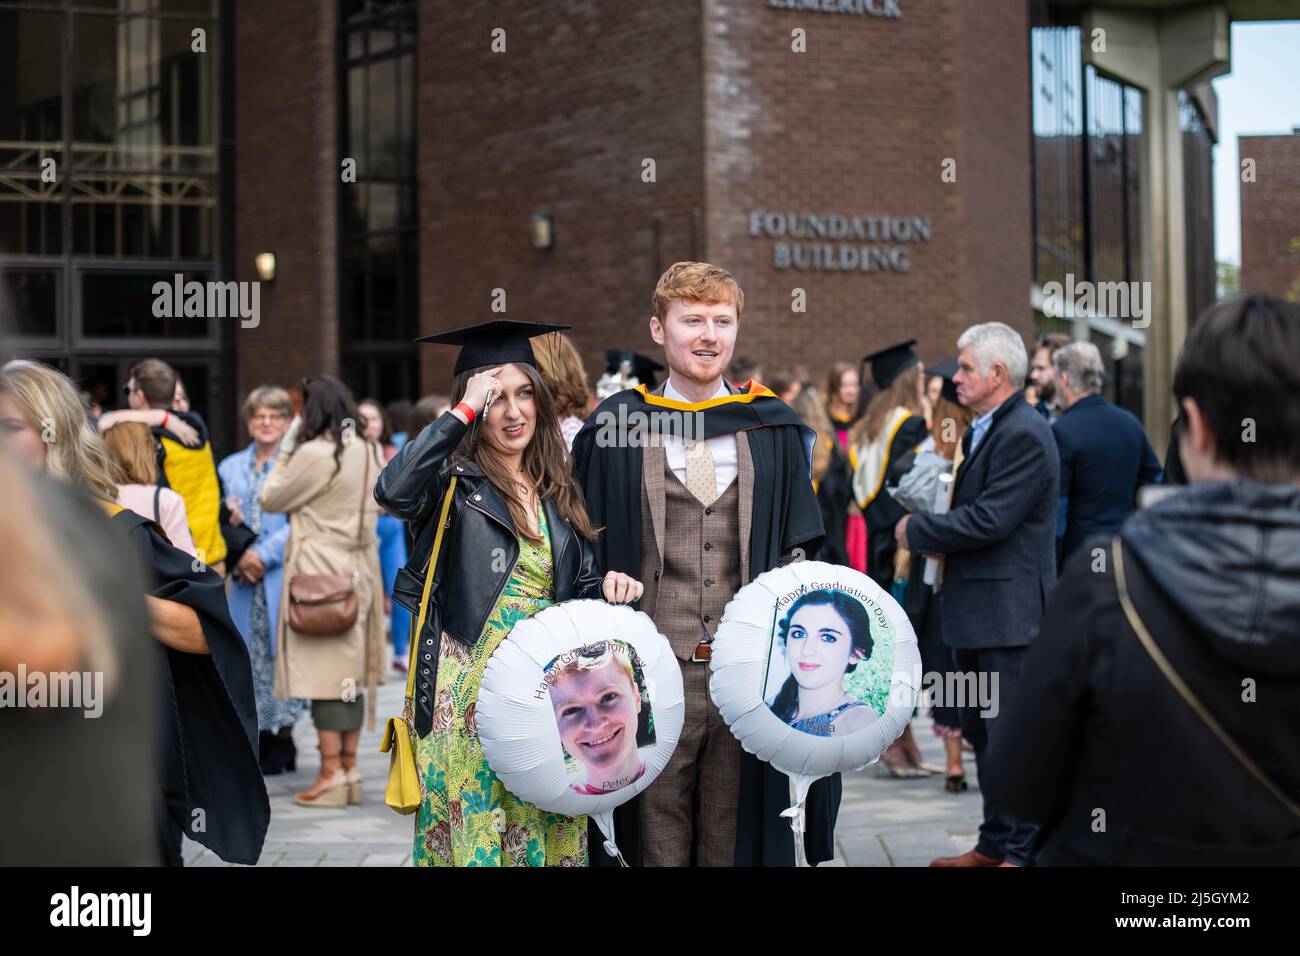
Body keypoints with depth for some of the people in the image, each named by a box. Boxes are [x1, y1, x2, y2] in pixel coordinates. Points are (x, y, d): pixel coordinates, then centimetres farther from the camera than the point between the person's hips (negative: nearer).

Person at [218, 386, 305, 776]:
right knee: (249, 653, 5)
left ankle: (282, 738, 4)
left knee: (278, 650, -4)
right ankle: (260, 736, 13)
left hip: (282, 578, -5)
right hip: (243, 582, 5)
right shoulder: (230, 467, 16)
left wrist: (264, 554, -16)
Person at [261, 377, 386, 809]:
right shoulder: (369, 453, 8)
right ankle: (349, 766, 14)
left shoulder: (313, 454, -14)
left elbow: (271, 499, -5)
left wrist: (284, 452, 4)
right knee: (351, 670, 11)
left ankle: (332, 773, -5)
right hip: (359, 570, 7)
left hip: (319, 572, -7)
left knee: (322, 671, -4)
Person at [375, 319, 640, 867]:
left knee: (544, 838, 6)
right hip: (468, 693, -5)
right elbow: (393, 492, -26)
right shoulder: (453, 482, -3)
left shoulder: (557, 494, 14)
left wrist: (607, 588, -4)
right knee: (473, 831, -4)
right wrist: (464, 410, -20)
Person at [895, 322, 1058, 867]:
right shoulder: (982, 431, 15)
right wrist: (936, 536, 3)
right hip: (975, 614, 11)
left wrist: (918, 531, -11)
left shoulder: (1024, 435, -17)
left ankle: (1023, 852, 3)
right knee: (983, 732, 17)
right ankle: (994, 844, 28)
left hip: (1009, 610, -11)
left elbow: (990, 520, -23)